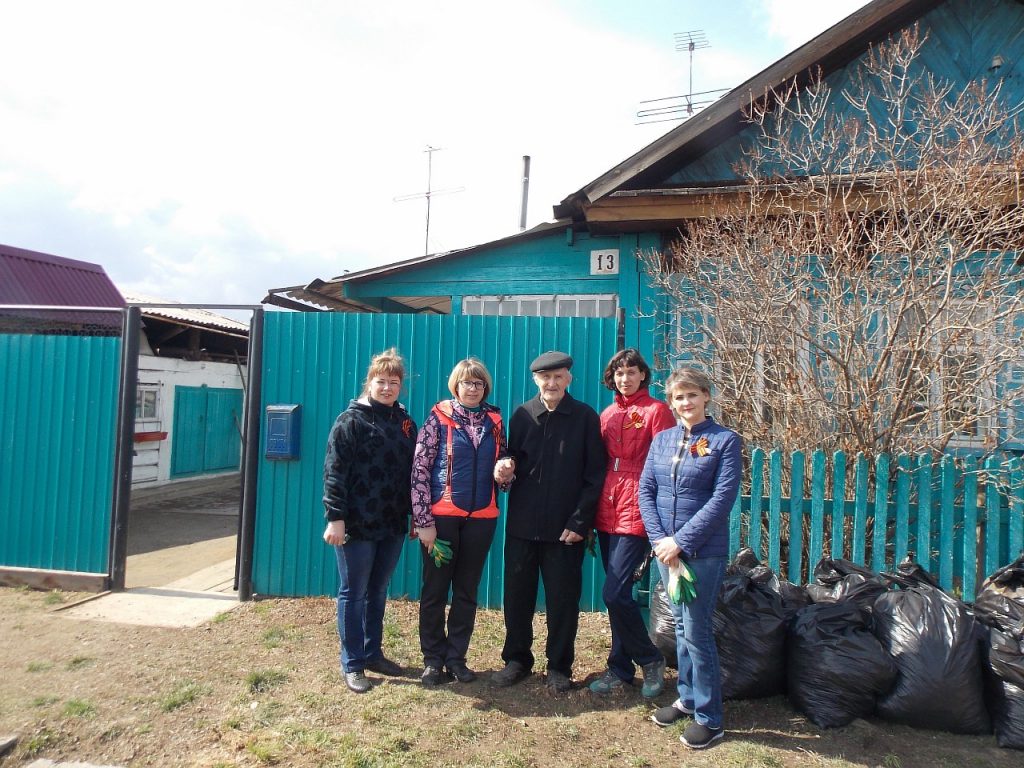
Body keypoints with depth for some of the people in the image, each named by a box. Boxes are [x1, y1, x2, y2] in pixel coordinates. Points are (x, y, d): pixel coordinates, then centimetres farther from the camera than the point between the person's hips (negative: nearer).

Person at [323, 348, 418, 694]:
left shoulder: (405, 422, 9)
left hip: (393, 525, 6)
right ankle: (352, 664, 16)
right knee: (353, 593, 5)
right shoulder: (351, 420, -8)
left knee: (378, 592, 16)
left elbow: (412, 471, 14)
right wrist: (335, 518, -18)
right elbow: (334, 473, -12)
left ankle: (372, 653, 29)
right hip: (357, 525, -5)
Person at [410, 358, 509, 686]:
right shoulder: (438, 417, -4)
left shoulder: (495, 421, 7)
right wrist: (424, 520, -12)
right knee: (435, 589, 6)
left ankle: (456, 657, 25)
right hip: (442, 515, -3)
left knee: (467, 591, 11)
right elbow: (419, 470, -7)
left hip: (481, 518, 3)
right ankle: (433, 659, 21)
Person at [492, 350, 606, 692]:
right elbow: (511, 458, 12)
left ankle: (559, 667, 24)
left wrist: (580, 522, -11)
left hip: (566, 527, -2)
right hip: (522, 523, 3)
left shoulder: (586, 417, -3)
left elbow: (594, 475, -5)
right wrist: (507, 468, -12)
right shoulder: (522, 415, 4)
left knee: (563, 599, 7)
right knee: (517, 594, 11)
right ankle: (517, 658, 29)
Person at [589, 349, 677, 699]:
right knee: (617, 593, 12)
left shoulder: (657, 411, -3)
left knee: (615, 592, -10)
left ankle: (650, 660, 12)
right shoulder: (607, 415, 14)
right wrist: (591, 512, 12)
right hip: (607, 513, 6)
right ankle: (621, 669, 25)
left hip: (635, 513, -6)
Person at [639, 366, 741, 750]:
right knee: (681, 624, 15)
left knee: (696, 629, -1)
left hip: (703, 552, -5)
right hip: (665, 548, 5)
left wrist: (681, 542, -17)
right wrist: (659, 539, -9)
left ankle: (709, 718, 12)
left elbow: (722, 499, -14)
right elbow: (645, 490, 4)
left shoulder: (725, 440, -6)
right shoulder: (661, 440, 8)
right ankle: (687, 697, 31)